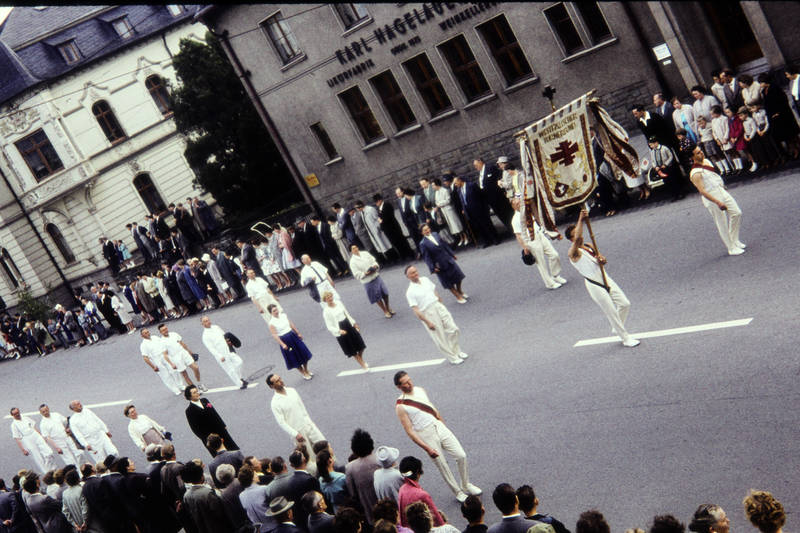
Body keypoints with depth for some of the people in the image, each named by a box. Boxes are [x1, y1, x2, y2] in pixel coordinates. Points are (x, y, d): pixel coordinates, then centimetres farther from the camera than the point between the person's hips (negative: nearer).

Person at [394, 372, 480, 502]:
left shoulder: (420, 390, 5)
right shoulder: (400, 407, -15)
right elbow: (409, 432, -16)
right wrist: (427, 449, -20)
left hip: (439, 427, 5)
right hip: (426, 435, -5)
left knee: (461, 455, 3)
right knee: (442, 466, 4)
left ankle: (466, 485, 25)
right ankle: (458, 493, 25)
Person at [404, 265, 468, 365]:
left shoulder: (425, 279, 6)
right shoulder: (410, 292, -14)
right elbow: (415, 310, -17)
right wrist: (428, 322, -19)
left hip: (438, 307, 6)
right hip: (428, 314, -6)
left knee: (452, 329, 8)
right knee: (440, 338, 4)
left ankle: (457, 351, 29)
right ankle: (452, 358, 19)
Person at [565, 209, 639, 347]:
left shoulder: (588, 247, 9)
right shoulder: (573, 252, -16)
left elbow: (598, 257, 15)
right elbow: (577, 239, -36)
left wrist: (601, 259, -11)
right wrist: (581, 219, -37)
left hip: (605, 279, 8)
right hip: (594, 285, -8)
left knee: (625, 304, 12)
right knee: (612, 313, -1)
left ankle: (619, 328, 35)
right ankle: (626, 339, 13)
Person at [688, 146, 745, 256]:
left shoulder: (706, 161, 6)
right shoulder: (695, 173, -23)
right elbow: (702, 191, -28)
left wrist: (723, 186, 26)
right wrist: (718, 202, -31)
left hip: (722, 192, 9)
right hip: (712, 198, -9)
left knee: (737, 213, 11)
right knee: (723, 225, 0)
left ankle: (735, 240, 27)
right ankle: (731, 248, 14)